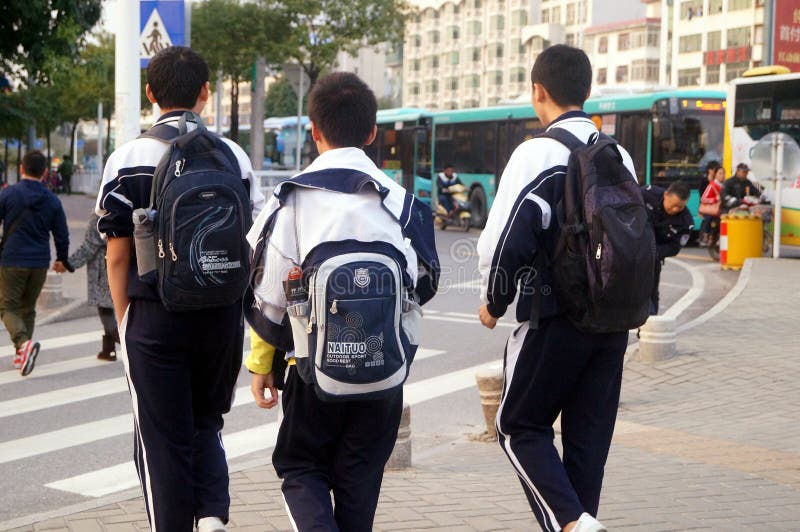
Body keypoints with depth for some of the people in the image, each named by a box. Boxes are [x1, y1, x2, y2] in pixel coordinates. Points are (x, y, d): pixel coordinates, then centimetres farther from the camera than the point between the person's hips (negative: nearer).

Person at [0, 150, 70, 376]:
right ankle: (21, 355, 18)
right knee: (27, 308, 18)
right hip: (39, 264, 3)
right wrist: (62, 260, 24)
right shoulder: (52, 201, 3)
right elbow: (62, 235, 8)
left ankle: (24, 342, -23)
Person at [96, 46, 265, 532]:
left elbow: (118, 255, -5)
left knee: (163, 438, 7)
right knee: (207, 422, 20)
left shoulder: (128, 159, -5)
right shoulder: (235, 156, 2)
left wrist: (125, 323, 5)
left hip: (155, 316, -3)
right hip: (222, 317, 3)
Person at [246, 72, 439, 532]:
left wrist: (262, 364, 3)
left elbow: (269, 290, -6)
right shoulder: (400, 200, 2)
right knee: (361, 476, 14)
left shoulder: (293, 199, -6)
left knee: (300, 467, 12)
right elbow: (425, 283, 7)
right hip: (384, 366, 2)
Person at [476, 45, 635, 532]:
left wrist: (494, 302, -1)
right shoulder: (619, 157, 9)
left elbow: (508, 240, -16)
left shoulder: (538, 153, -11)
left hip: (555, 318, -6)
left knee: (521, 426, 7)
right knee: (590, 434, 12)